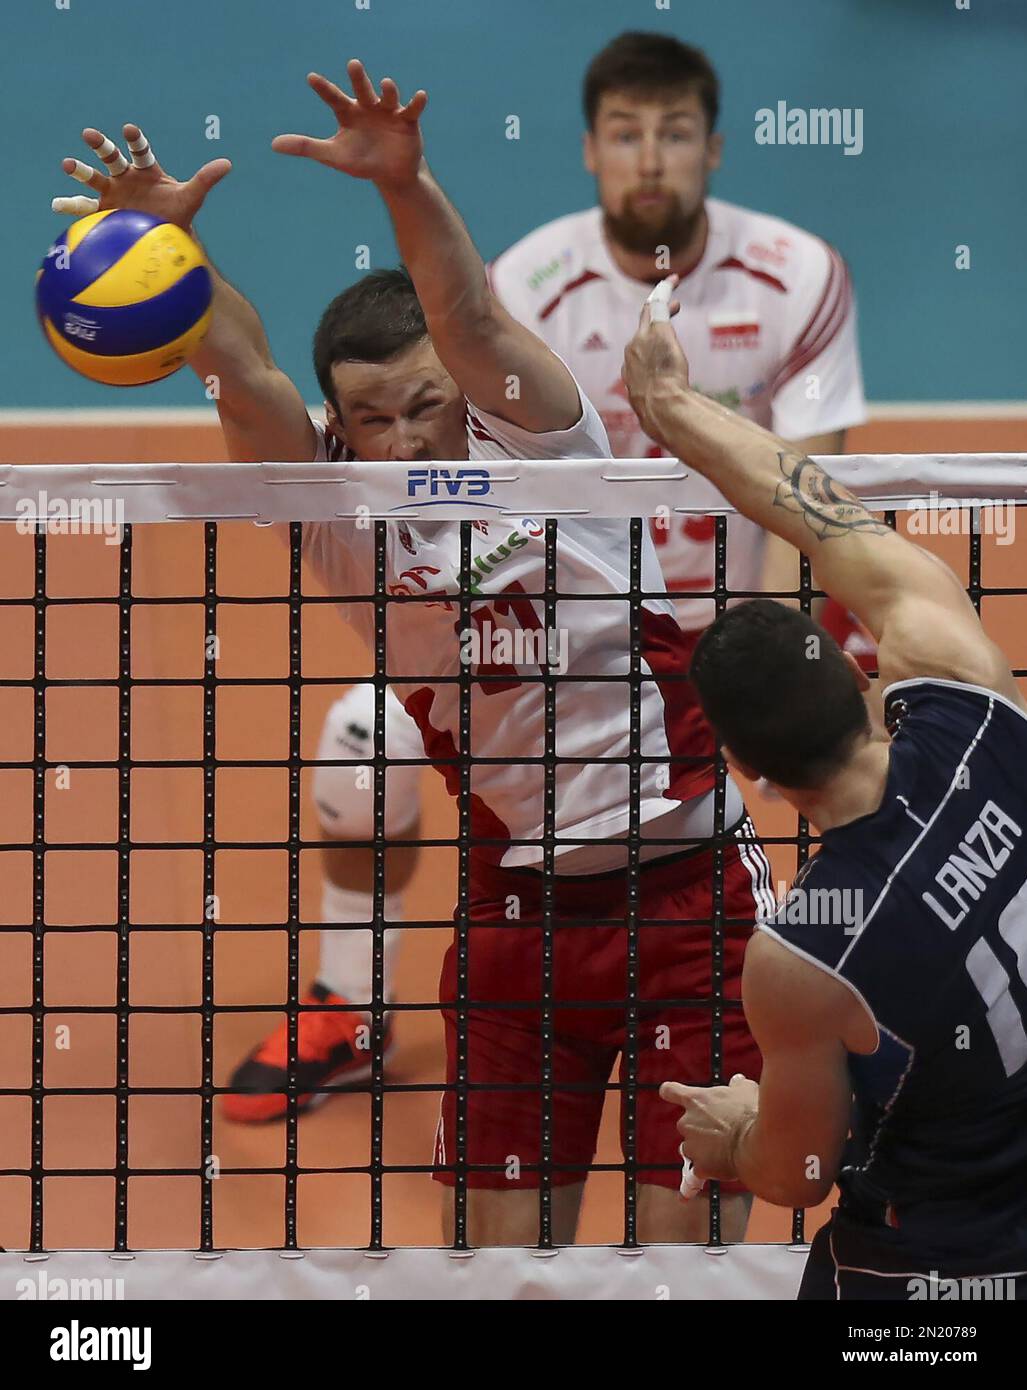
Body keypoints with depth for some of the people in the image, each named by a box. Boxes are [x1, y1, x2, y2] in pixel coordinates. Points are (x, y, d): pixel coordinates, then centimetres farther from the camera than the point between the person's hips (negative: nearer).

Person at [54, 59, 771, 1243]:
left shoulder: (539, 452, -4)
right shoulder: (340, 523, 1)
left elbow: (470, 322, -22)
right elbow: (244, 377, -13)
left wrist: (406, 187, -39)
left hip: (686, 887, -2)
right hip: (517, 906, 2)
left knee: (687, 1236, -3)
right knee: (504, 1244, 3)